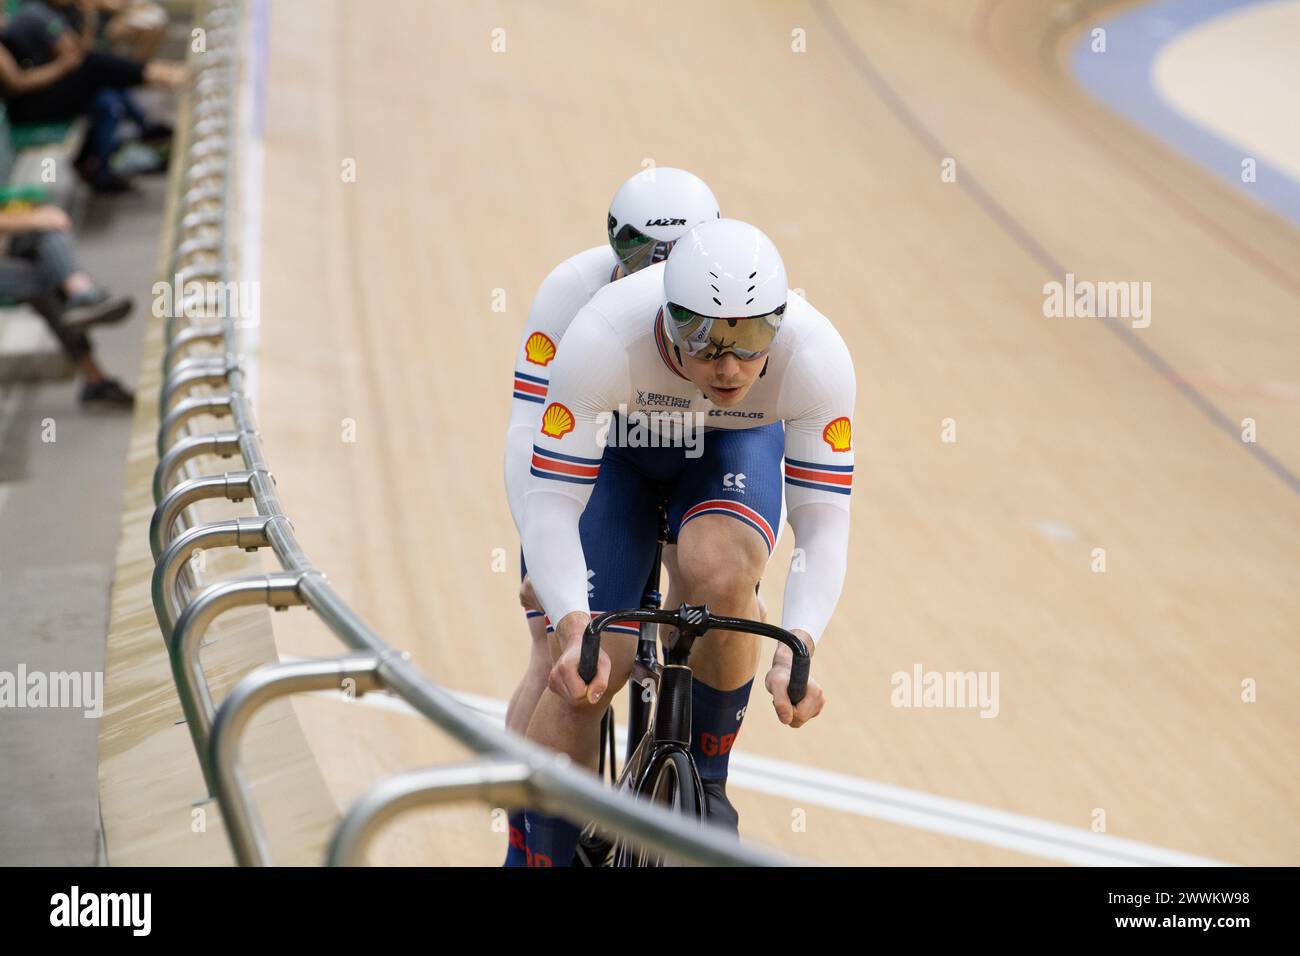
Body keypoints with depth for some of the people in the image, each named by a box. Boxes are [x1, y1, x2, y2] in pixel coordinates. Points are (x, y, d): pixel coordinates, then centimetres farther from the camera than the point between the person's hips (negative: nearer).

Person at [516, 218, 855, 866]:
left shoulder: (817, 357, -35)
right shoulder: (603, 338, -39)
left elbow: (824, 528, -30)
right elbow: (550, 508, -36)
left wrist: (795, 652, -46)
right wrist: (573, 629, -52)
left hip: (737, 448, 0)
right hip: (614, 447, 0)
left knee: (719, 574, -32)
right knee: (582, 677, -12)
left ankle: (705, 782, -7)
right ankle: (540, 854, 9)